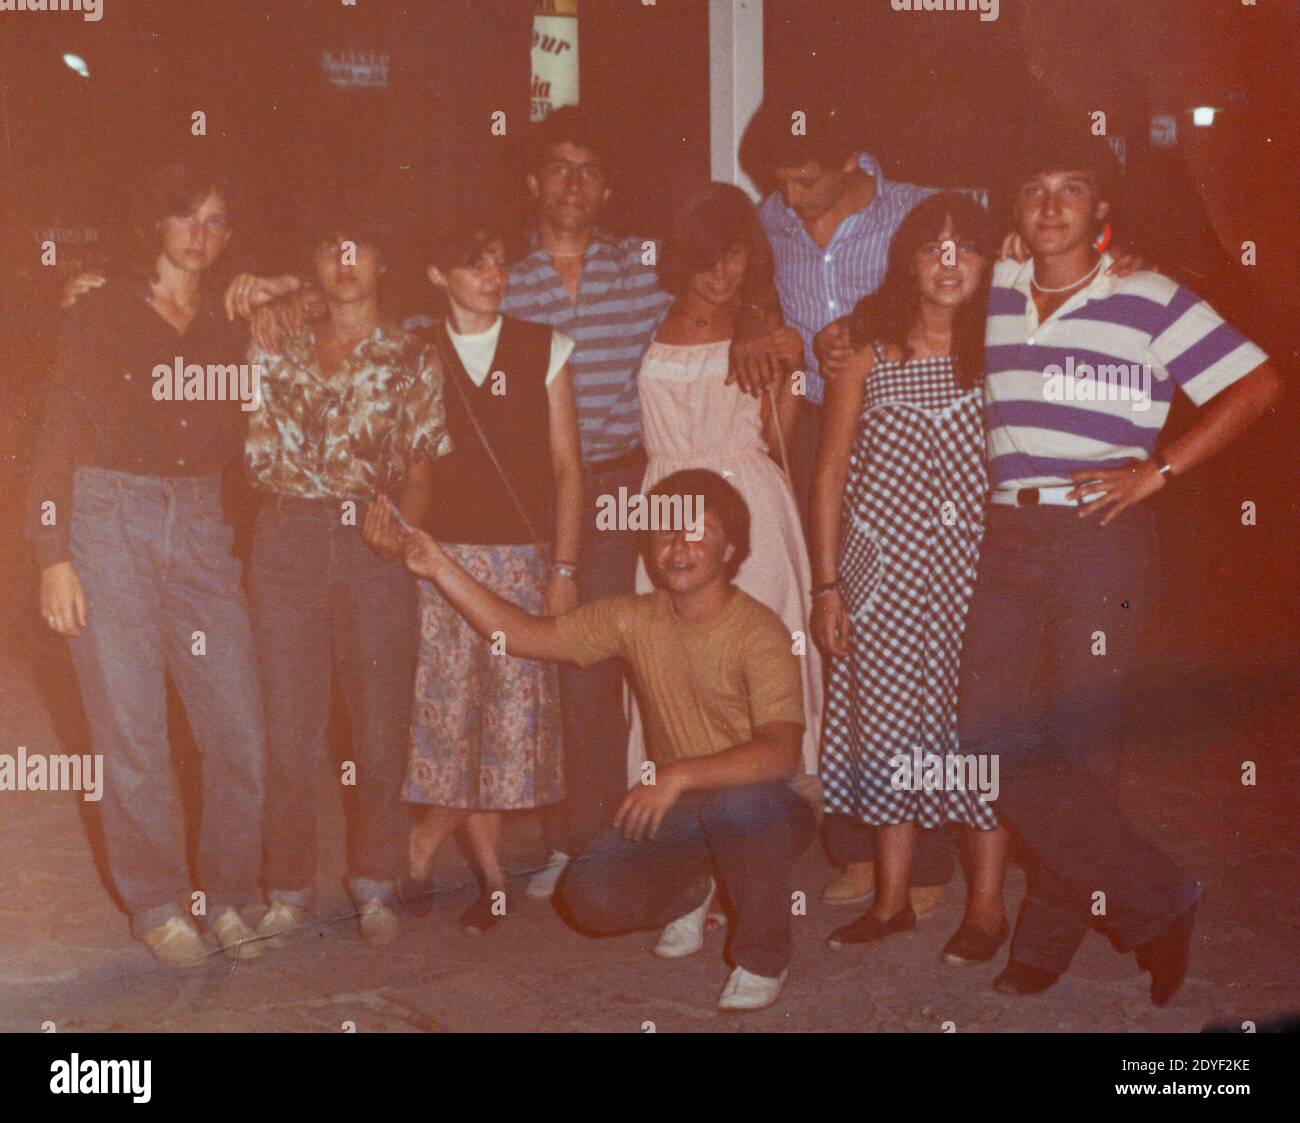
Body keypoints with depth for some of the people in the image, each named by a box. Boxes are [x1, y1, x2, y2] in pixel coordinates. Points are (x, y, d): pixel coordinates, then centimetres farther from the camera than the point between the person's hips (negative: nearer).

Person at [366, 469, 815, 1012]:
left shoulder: (759, 633, -19)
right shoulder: (637, 618, -2)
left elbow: (780, 752, -32)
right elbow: (525, 635, 0)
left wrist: (679, 775, -43)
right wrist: (440, 569, -8)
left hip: (764, 810, -5)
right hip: (677, 811, 5)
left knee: (738, 802, -39)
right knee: (588, 895, -17)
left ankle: (763, 959, -12)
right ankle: (688, 892, 19)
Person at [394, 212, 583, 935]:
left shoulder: (544, 351, 7)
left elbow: (566, 466, 5)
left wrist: (565, 568, -2)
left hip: (523, 556, 1)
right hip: (442, 556, 0)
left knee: (514, 707, -2)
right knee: (457, 709, -2)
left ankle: (428, 841, 16)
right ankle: (494, 881, 12)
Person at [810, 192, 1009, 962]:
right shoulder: (868, 358, 4)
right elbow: (831, 477, 6)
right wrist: (828, 587, 3)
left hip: (978, 578, -1)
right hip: (884, 578, 1)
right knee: (887, 727, 7)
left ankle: (987, 905, 15)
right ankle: (892, 899, 21)